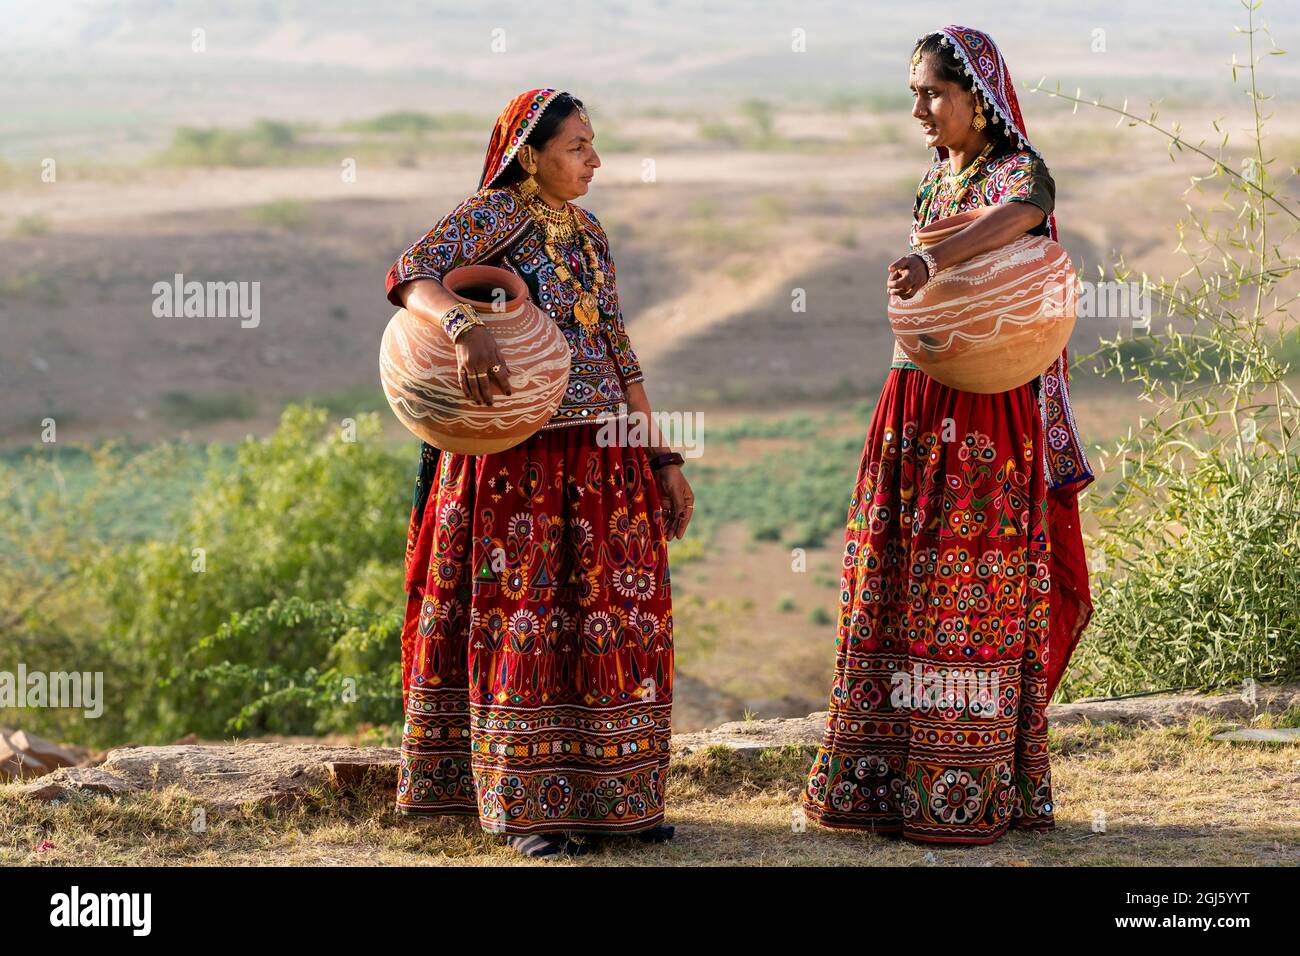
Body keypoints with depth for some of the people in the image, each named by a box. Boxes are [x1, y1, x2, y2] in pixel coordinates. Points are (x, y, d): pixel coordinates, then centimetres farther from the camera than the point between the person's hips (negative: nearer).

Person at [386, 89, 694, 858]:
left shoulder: (589, 233, 15)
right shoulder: (495, 214, -5)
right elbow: (411, 273, -21)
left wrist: (664, 459, 14)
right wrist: (463, 325, -40)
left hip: (604, 456, 6)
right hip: (516, 455, -6)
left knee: (616, 613, 5)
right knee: (526, 612, -4)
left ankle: (615, 795, 13)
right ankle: (529, 807, 2)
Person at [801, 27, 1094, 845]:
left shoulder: (1019, 171, -8)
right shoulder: (937, 180, 16)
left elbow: (1016, 215, -33)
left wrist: (935, 262, -50)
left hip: (988, 413, -7)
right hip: (917, 407, 8)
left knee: (971, 593, -7)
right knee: (894, 586, 6)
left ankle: (968, 792, -4)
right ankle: (890, 780, 12)